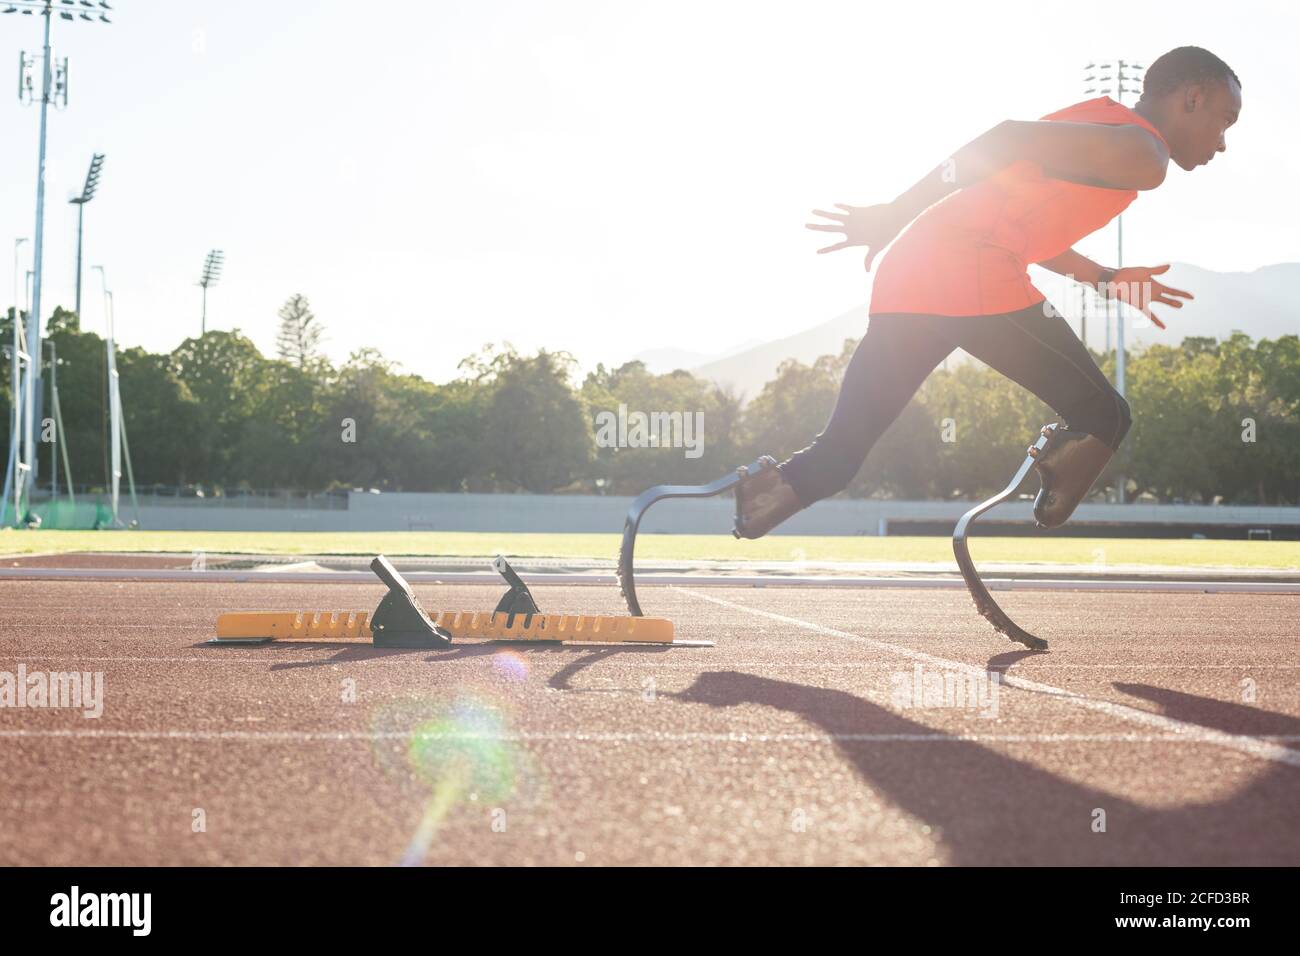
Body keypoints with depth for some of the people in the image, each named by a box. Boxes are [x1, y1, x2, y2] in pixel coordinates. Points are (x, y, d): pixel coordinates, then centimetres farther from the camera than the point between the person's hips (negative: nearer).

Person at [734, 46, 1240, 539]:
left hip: (907, 276, 9)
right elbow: (1012, 139, -13)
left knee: (837, 453, 8)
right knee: (1105, 418, 6)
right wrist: (895, 217, -14)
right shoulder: (1141, 152, 0)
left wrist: (1106, 277, 33)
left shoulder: (1098, 119, 30)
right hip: (975, 281, -9)